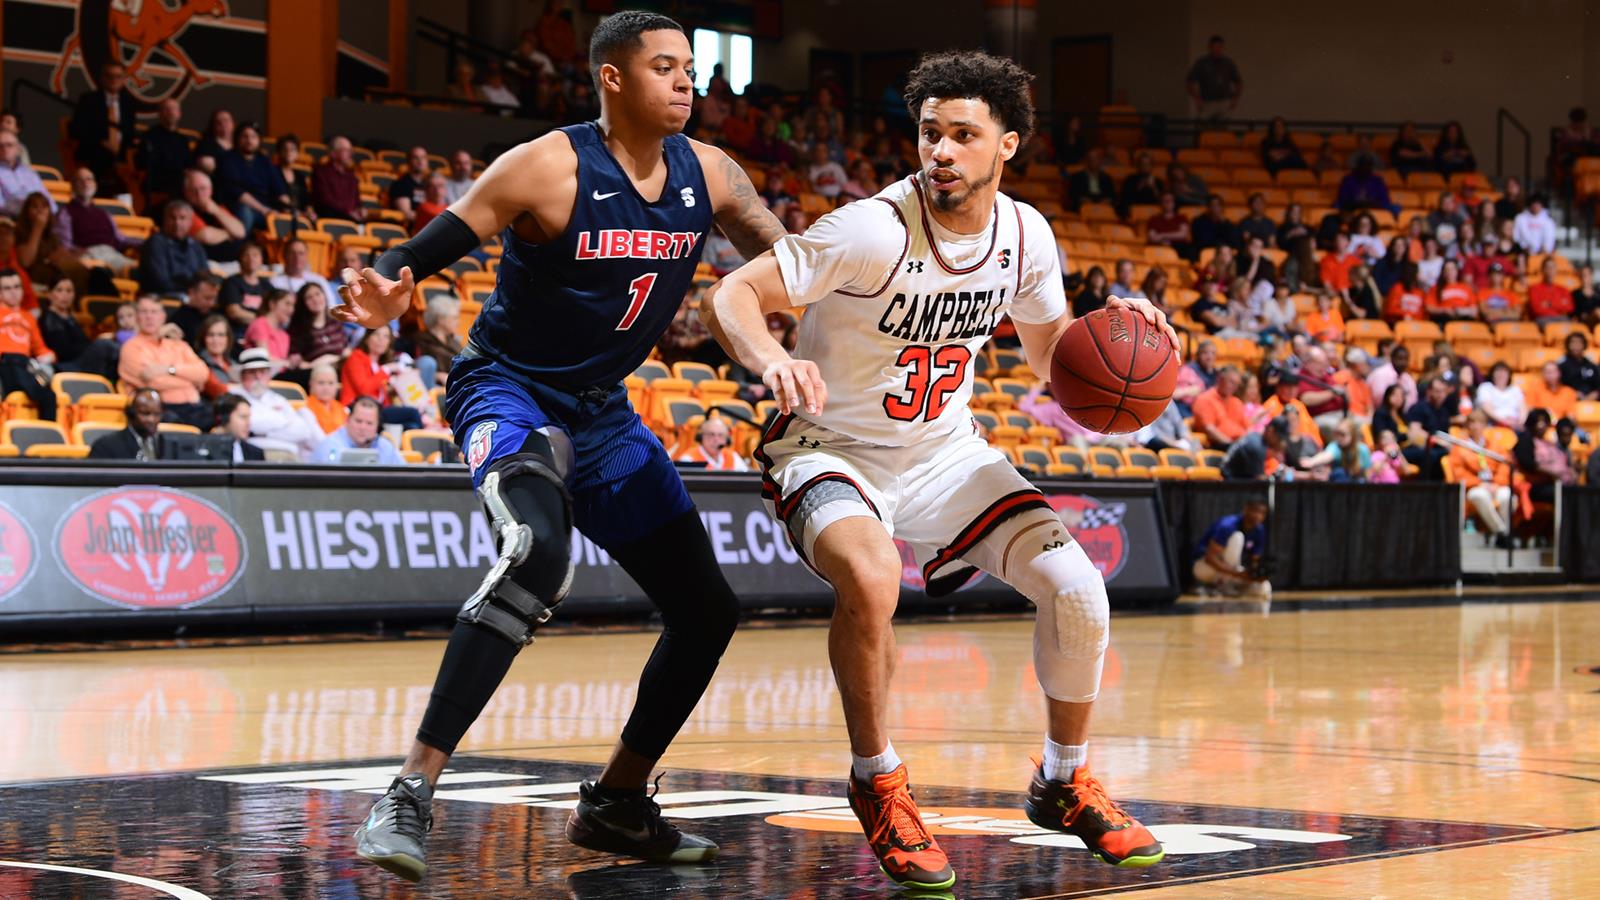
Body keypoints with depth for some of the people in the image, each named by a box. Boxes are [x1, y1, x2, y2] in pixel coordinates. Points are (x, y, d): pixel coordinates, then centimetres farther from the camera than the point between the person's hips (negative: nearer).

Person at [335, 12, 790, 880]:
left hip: (601, 411, 7)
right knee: (538, 549, -36)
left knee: (706, 611, 9)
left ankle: (614, 805, 27)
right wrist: (381, 289, -40)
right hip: (509, 386, -7)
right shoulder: (548, 168, -18)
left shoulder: (707, 174, -2)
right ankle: (411, 791, -34)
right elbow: (429, 247, -19)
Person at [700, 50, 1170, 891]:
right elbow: (731, 295, -27)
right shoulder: (874, 231, -25)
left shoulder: (1025, 235, -6)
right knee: (871, 573, -37)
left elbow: (1052, 357, 11)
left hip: (942, 452, 5)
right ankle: (878, 783, -13)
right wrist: (775, 363, -47)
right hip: (830, 449, -5)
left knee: (1075, 586, -9)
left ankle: (1064, 783, 16)